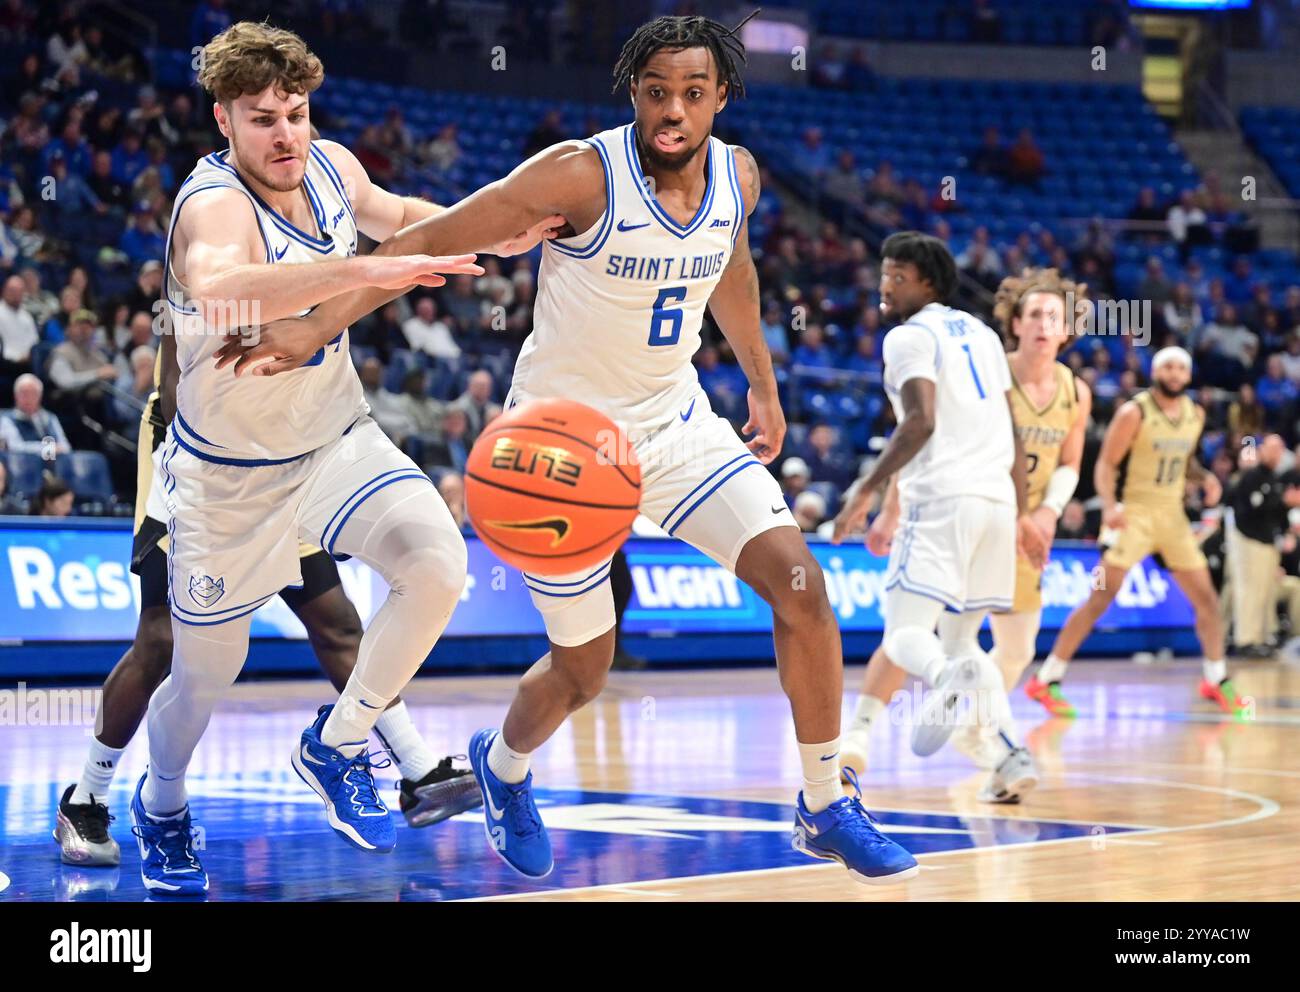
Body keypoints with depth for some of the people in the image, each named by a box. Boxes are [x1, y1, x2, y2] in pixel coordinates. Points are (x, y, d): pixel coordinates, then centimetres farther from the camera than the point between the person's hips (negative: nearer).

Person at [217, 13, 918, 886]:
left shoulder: (738, 176, -5)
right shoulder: (582, 176, -24)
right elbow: (426, 241, -22)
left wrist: (763, 384, 26)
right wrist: (315, 328, -32)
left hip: (675, 421, 5)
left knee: (798, 579, -13)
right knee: (584, 670, 6)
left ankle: (825, 809, 2)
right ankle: (503, 766, 42)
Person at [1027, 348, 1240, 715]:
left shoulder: (1195, 415, 7)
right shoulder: (1134, 412, -12)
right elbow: (1106, 464, -13)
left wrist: (1204, 478, 2)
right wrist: (1109, 505, -30)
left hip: (1173, 515, 6)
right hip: (1133, 512, -6)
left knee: (1207, 599, 6)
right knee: (1100, 598, -12)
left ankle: (1216, 680, 22)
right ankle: (1045, 681, -8)